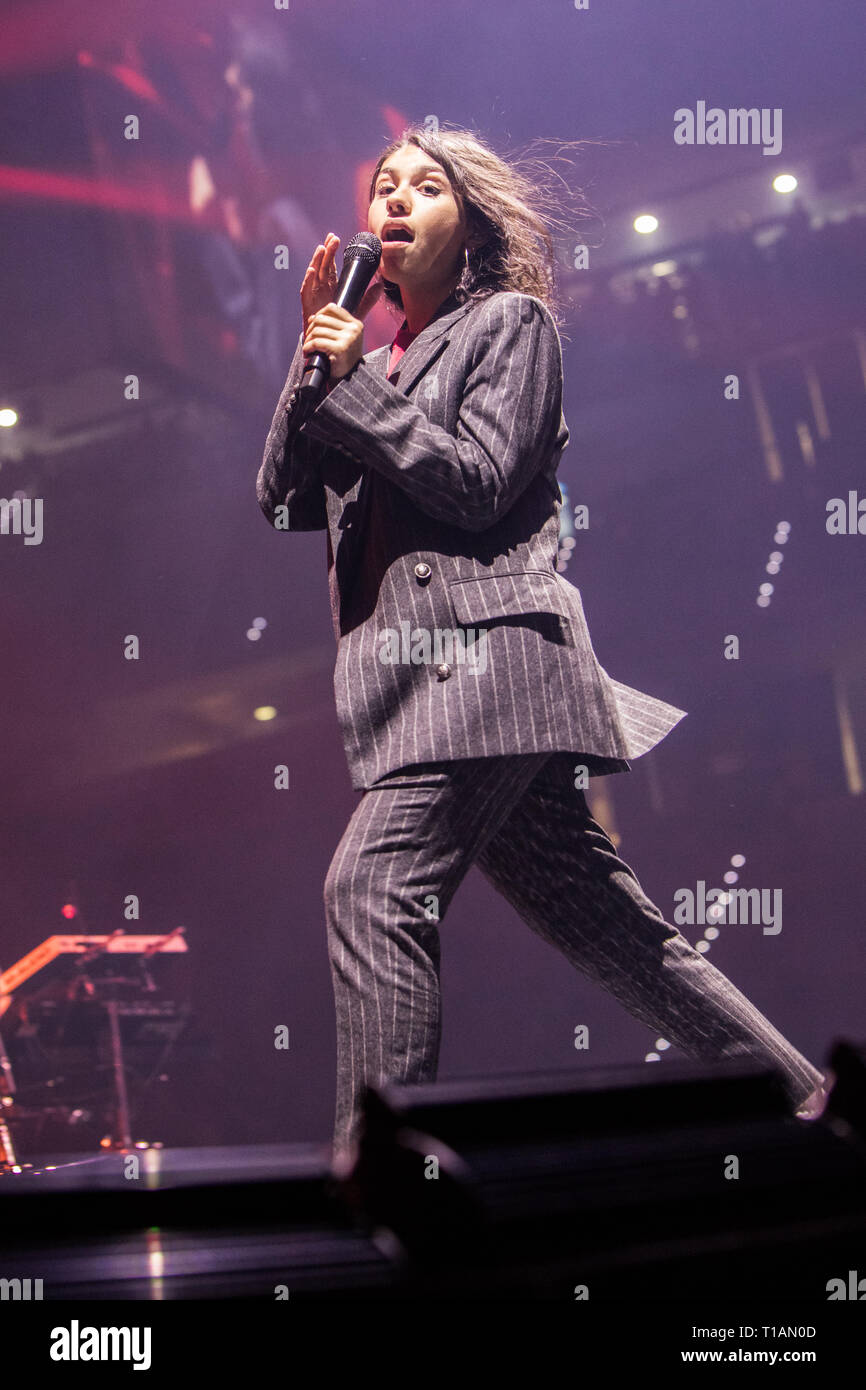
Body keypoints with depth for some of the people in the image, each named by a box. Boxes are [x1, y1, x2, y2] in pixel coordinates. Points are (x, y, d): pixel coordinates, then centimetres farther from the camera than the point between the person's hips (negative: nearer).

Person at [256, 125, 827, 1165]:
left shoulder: (510, 322, 6)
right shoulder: (376, 357, 26)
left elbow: (478, 482, -8)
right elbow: (282, 498, 15)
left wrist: (355, 382, -6)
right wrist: (315, 354, 7)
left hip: (486, 650, -7)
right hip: (416, 671, 8)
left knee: (373, 888, -20)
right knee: (595, 911, 7)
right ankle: (788, 1088, 14)